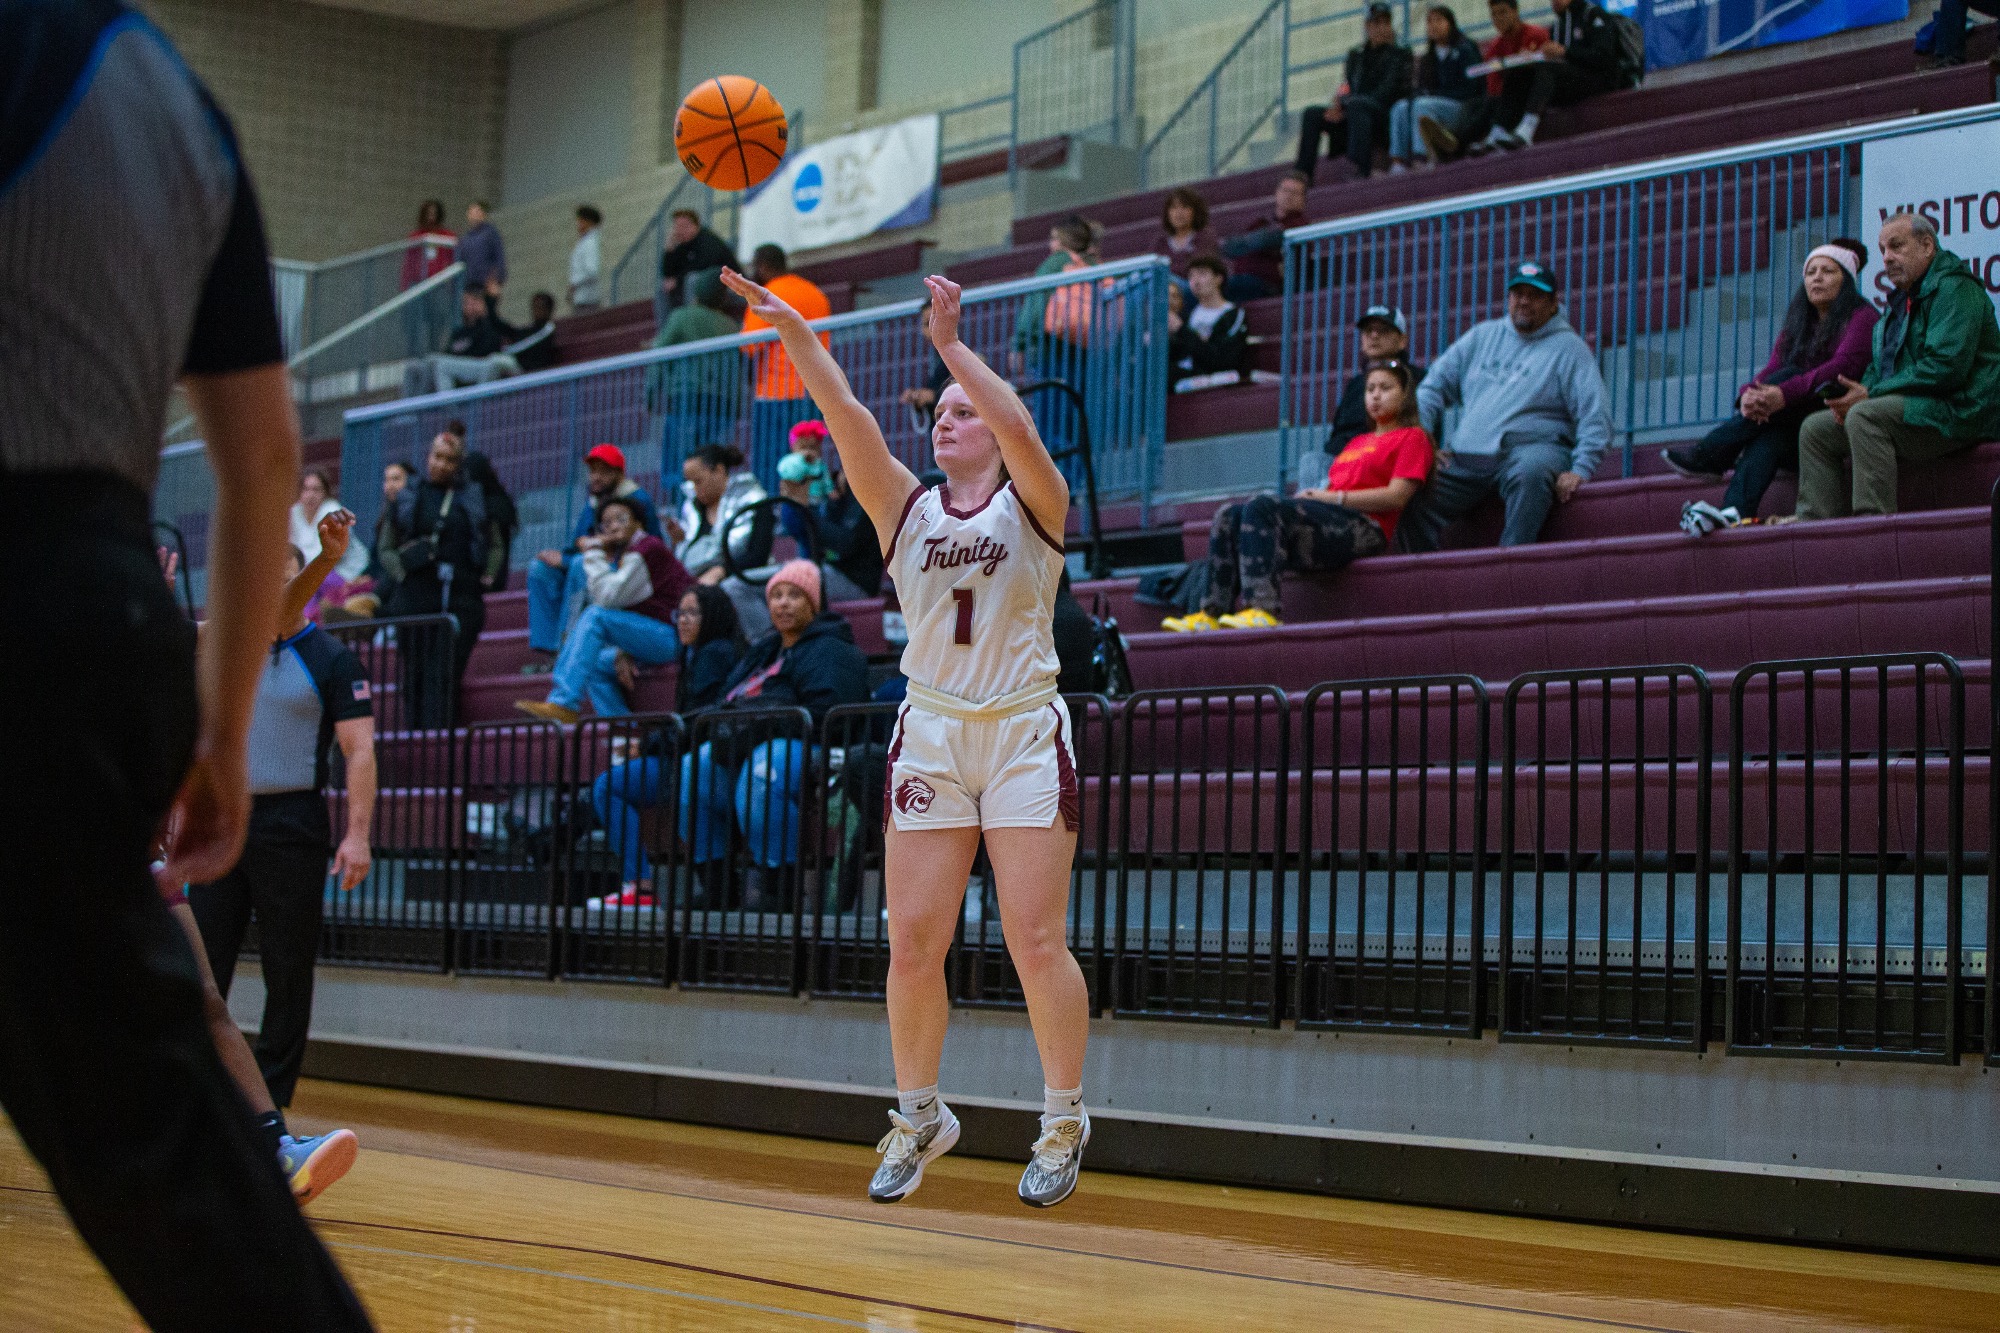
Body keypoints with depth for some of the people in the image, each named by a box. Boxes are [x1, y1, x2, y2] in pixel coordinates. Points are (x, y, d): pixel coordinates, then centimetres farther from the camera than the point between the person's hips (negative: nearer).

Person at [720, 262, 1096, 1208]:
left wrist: (951, 344, -23)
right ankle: (919, 1117, 16)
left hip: (1023, 732, -3)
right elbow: (849, 421, -4)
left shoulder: (1033, 506, 2)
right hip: (930, 733, 3)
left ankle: (1064, 1121, 10)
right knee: (913, 945, -1)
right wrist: (794, 333, -16)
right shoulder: (908, 510, 9)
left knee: (1035, 942, -5)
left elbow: (1021, 431, -19)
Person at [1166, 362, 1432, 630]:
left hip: (1364, 529, -8)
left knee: (1261, 507, -30)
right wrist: (1315, 493, 1)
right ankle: (1213, 613, -24)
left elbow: (1396, 497, -5)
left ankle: (1262, 610, -45)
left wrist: (1332, 497, -8)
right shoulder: (1359, 441, 34)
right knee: (1229, 516, -10)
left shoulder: (1412, 437, 10)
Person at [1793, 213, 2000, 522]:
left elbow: (1946, 368, -23)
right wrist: (1861, 391, -3)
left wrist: (1870, 395, -19)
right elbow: (1879, 367, 23)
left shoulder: (1955, 288, -11)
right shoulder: (1902, 299, 20)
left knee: (1865, 416, -33)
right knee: (1815, 429, 5)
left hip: (1959, 412, -10)